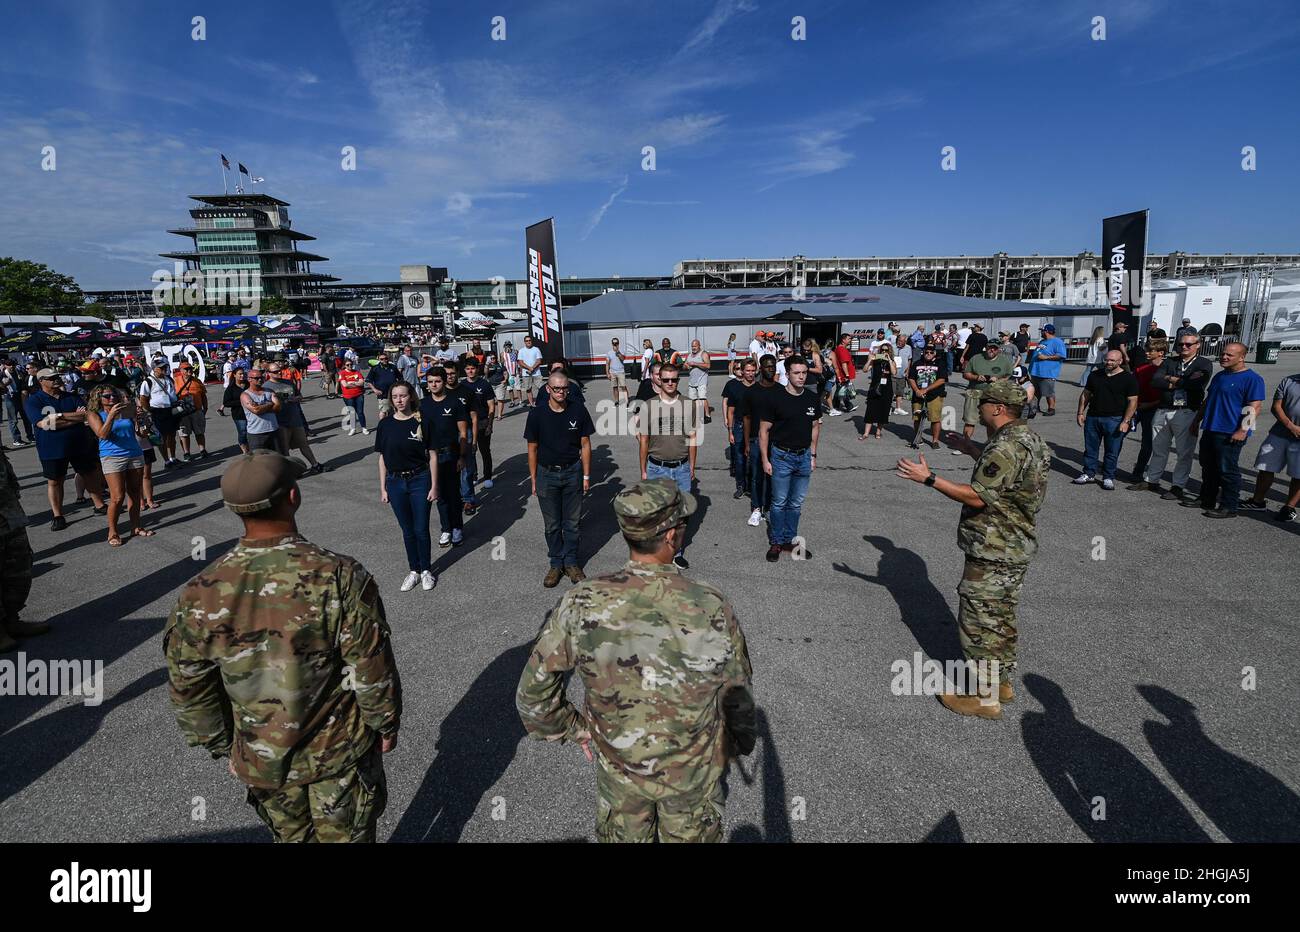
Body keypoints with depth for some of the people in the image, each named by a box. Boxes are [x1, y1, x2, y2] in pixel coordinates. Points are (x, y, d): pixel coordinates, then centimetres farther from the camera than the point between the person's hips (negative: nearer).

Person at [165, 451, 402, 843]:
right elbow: (373, 673, -19)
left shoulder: (200, 595, -18)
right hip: (340, 751, -3)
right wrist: (386, 723, -1)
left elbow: (189, 691, -5)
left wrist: (221, 745, 11)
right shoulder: (341, 578, -28)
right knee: (346, 835, 20)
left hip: (261, 760, 3)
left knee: (291, 836, 26)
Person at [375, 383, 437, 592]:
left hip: (419, 481, -2)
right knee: (407, 530, 13)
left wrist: (434, 486, -6)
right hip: (395, 482, 2)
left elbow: (432, 456, -4)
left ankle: (426, 570, 23)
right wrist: (383, 488, 4)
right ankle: (414, 570, 28)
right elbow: (382, 458, 6)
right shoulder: (385, 424, 0)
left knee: (421, 529, 4)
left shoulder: (422, 422, -7)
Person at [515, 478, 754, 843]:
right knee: (690, 834, 27)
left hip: (617, 766, 1)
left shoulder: (582, 605, -25)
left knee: (624, 834, 28)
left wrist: (572, 729, 4)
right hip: (692, 772, -1)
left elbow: (533, 693, -15)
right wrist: (739, 743, 10)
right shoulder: (712, 610, -27)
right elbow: (736, 698, -11)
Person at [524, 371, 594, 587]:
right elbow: (532, 449, 0)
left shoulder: (578, 410, -7)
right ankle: (556, 564, 25)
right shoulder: (537, 414, -8)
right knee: (552, 524, 11)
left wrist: (586, 476, 0)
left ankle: (571, 562, 25)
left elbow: (585, 444, 1)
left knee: (572, 522, 10)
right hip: (547, 474, 0)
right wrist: (533, 480, 0)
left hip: (572, 473, 0)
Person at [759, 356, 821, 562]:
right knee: (779, 503, 5)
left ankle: (790, 540, 26)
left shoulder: (812, 399, 2)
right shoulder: (775, 398, -12)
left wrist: (813, 455, 11)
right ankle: (776, 542, 18)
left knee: (796, 503, 13)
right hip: (781, 457, -4)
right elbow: (764, 431, -8)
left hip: (804, 456, 4)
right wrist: (765, 460, -10)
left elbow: (815, 427, 14)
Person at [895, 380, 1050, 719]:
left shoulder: (1006, 447, -25)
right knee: (1002, 618, 21)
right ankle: (1001, 682, 34)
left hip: (992, 553, -10)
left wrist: (929, 478, -25)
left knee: (979, 623, 2)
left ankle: (984, 697, 12)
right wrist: (972, 450, 27)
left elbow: (978, 497, -27)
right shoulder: (1028, 438, 8)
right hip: (1017, 547, 10)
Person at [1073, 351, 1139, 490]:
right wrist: (1081, 413, 7)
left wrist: (1126, 421, -13)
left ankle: (1108, 477, 12)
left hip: (1114, 420, -4)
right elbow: (1085, 394, 15)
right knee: (1090, 448, 9)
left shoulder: (1128, 378, -4)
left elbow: (1132, 401, -6)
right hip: (1092, 417, 4)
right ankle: (1089, 473, 20)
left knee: (1112, 451, 2)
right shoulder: (1095, 375, 9)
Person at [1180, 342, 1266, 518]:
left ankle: (1229, 507, 3)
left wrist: (1243, 430, -22)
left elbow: (1254, 407, -15)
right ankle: (1206, 500, 24)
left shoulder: (1252, 378, -9)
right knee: (1208, 468, 14)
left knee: (1227, 471, -4)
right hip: (1210, 430, 8)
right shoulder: (1219, 376, 16)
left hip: (1230, 434, -8)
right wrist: (1197, 421, 23)